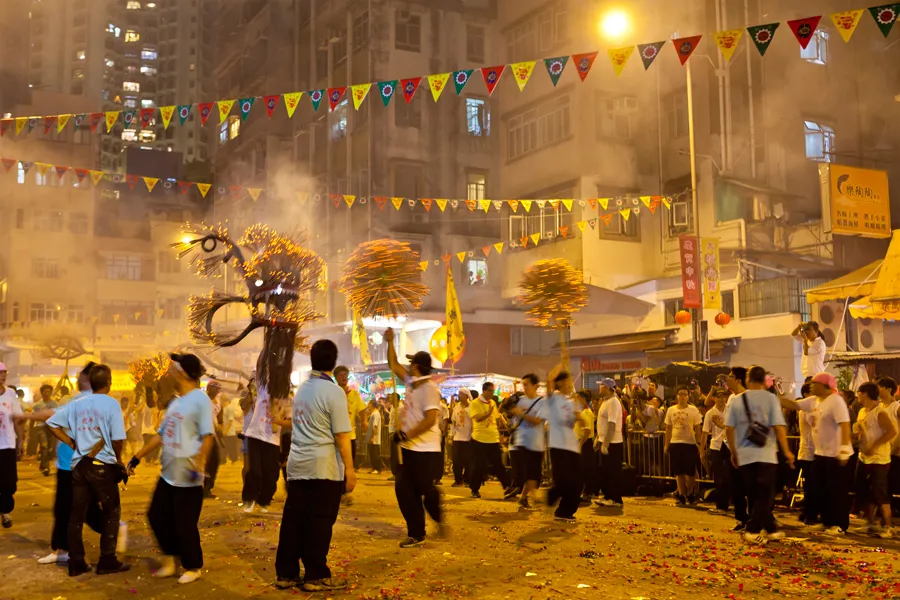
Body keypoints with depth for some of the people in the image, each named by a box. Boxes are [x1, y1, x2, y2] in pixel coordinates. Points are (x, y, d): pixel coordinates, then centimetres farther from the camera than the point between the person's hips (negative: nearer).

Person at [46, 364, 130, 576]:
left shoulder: (77, 404, 6)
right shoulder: (111, 404, -10)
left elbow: (51, 423, 6)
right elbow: (118, 439, -15)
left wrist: (72, 443, 8)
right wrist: (119, 460, 3)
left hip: (79, 464, 5)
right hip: (102, 465, -5)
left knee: (77, 514, 10)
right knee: (111, 512, 8)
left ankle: (76, 563, 15)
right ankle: (107, 561, 9)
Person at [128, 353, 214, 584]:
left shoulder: (200, 399, -14)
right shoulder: (175, 401, 13)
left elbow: (208, 436, -20)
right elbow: (161, 434, 20)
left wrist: (199, 466, -28)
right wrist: (138, 456, 19)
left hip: (188, 478, -9)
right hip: (167, 474, 9)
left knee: (185, 524, 1)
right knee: (157, 516, 13)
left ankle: (193, 568, 19)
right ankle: (169, 562, 27)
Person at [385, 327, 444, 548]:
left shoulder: (429, 388, -17)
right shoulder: (411, 382, 8)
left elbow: (430, 419, -24)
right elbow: (393, 365, 20)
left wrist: (406, 434, -21)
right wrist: (390, 342, 12)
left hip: (425, 450, -9)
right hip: (408, 448, 9)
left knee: (425, 489, -1)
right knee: (403, 490, 5)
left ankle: (439, 518, 28)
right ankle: (416, 534, 10)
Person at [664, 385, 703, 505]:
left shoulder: (693, 410, -2)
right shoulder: (671, 410, 5)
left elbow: (697, 429, -1)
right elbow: (668, 429, 10)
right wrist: (666, 444, 7)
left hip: (690, 443, -2)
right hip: (675, 443, 2)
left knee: (691, 472, 3)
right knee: (678, 472, 5)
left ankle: (689, 493, 24)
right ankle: (682, 495, 14)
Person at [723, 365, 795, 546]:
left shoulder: (736, 400, 4)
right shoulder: (770, 398, -3)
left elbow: (729, 429, 1)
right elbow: (778, 426, -10)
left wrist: (734, 452, 12)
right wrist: (786, 451, -2)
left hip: (744, 456, 3)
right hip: (766, 455, -3)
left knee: (757, 495, 14)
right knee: (765, 495, 3)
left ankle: (770, 529, 22)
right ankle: (753, 530, -5)